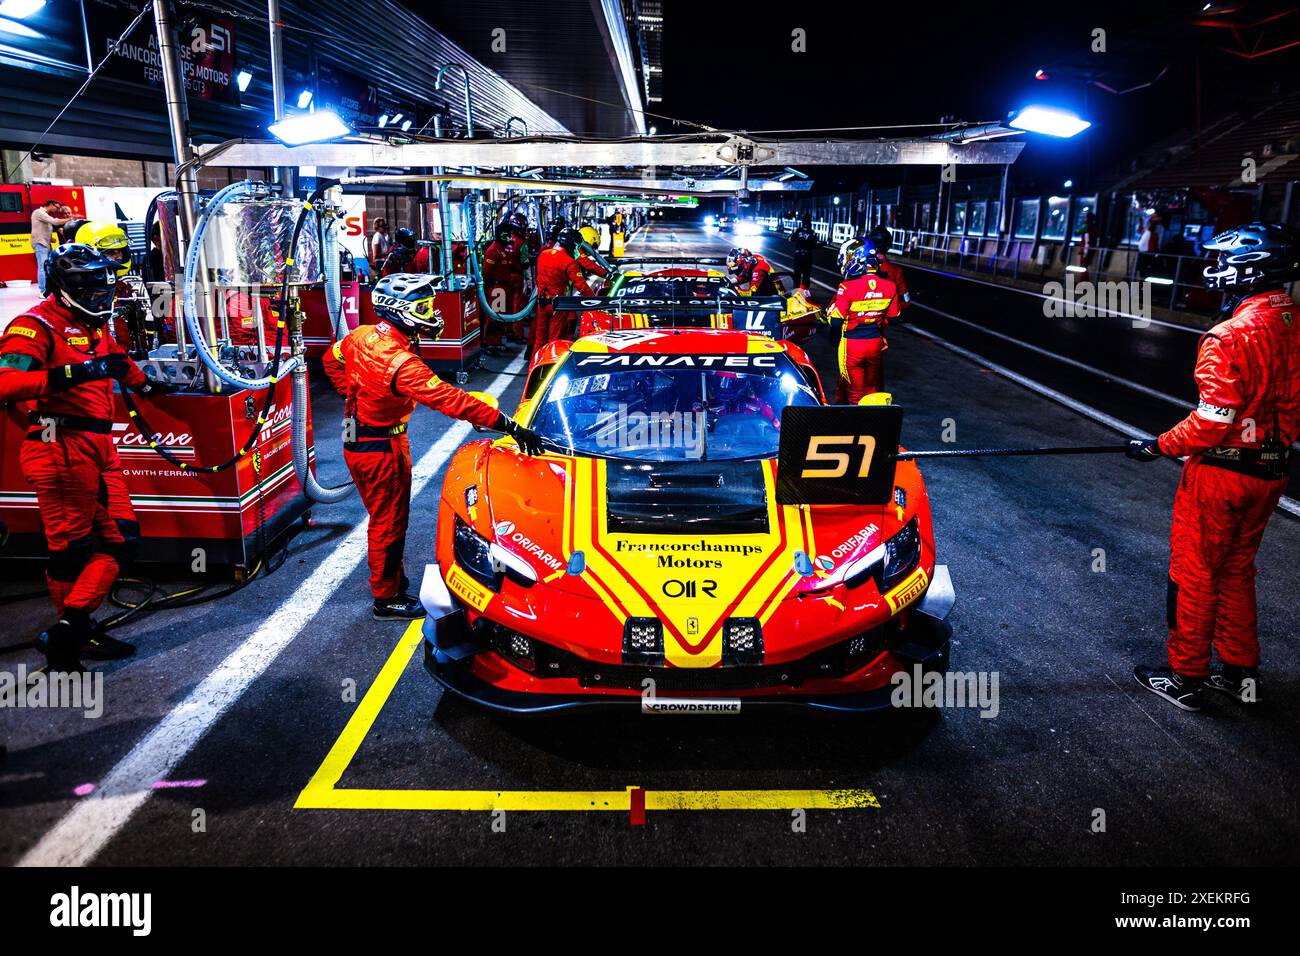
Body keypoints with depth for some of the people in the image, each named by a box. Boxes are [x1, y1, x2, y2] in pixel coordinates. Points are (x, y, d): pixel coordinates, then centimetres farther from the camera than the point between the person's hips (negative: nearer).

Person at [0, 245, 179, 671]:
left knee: (121, 539, 6)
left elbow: (117, 359, 43)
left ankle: (73, 629, 14)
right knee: (73, 548, 0)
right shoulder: (36, 325, -8)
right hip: (62, 449, -9)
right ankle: (71, 632, 15)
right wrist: (72, 373, -30)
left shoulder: (93, 328, 20)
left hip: (99, 449, 9)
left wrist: (144, 384, 55)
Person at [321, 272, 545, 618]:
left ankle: (392, 580, 40)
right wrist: (508, 425, -38)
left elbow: (332, 359, 16)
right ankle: (387, 598, 21)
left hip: (358, 443, 9)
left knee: (383, 516, 23)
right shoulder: (401, 362, -31)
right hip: (381, 450, -9)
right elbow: (448, 399, -36)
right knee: (389, 523, 6)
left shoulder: (362, 336, -4)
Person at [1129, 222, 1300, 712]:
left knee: (1194, 572, 6)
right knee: (1237, 570, 21)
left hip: (1220, 471, -7)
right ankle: (1240, 671, 32)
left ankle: (1185, 677, 18)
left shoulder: (1230, 336, -23)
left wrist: (1159, 446, -11)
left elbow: (1212, 423, -23)